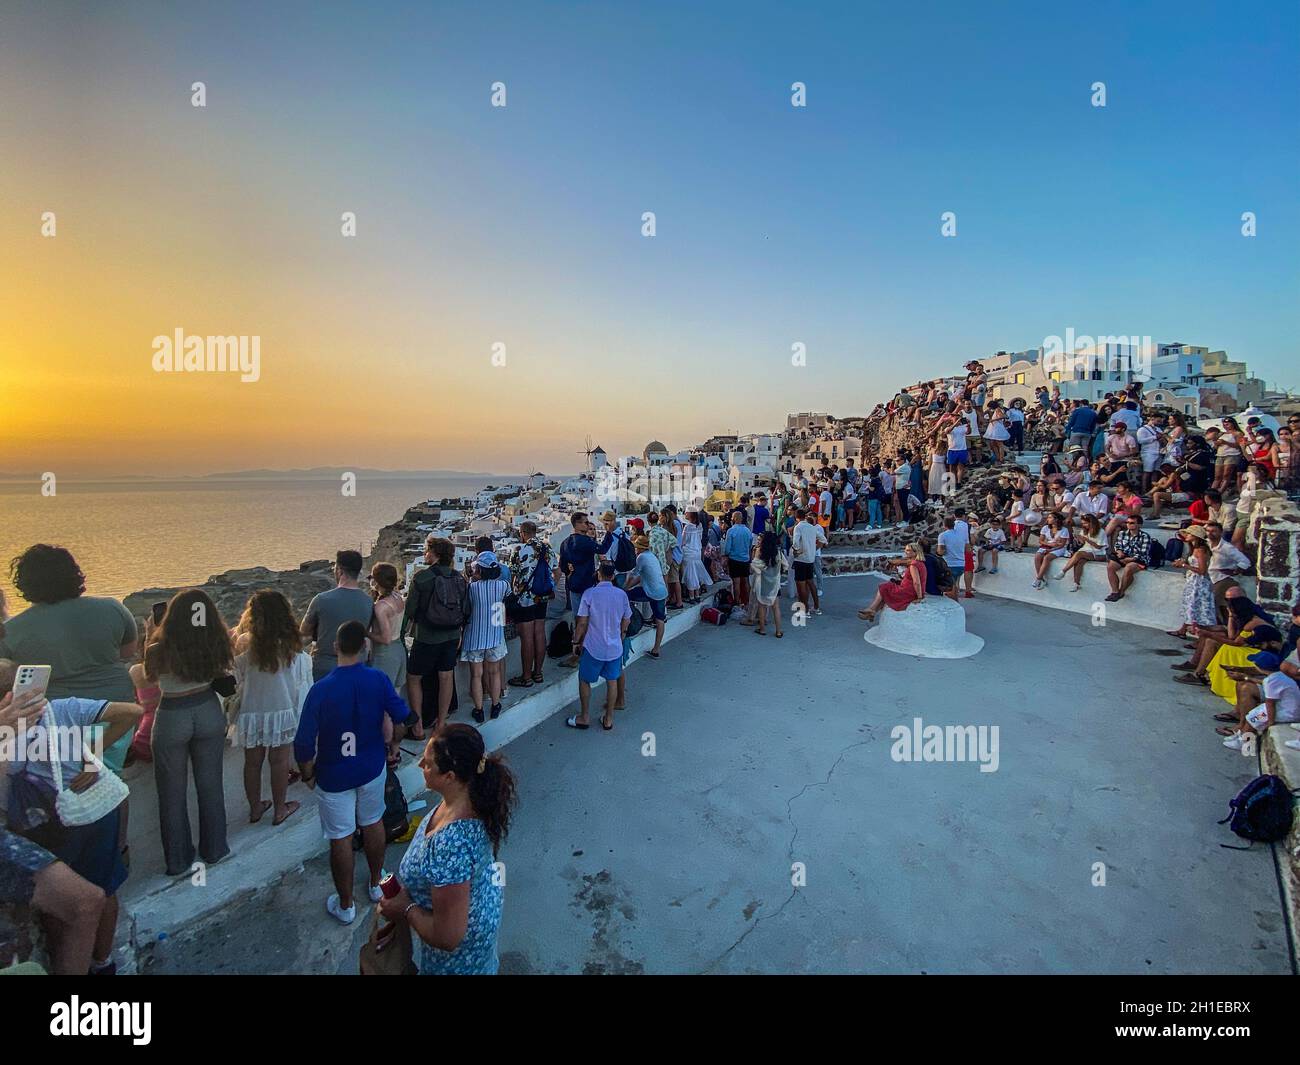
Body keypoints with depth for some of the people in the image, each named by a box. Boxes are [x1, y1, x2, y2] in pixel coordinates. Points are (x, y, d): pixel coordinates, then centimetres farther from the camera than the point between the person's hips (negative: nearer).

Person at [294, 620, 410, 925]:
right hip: (373, 768, 3)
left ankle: (345, 905, 29)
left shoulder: (321, 689, -23)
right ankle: (376, 884, 42)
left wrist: (307, 773, 0)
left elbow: (304, 744, -18)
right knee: (373, 822, 23)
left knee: (340, 837, 13)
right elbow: (403, 719, -7)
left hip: (334, 775, -2)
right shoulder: (378, 680, -15)